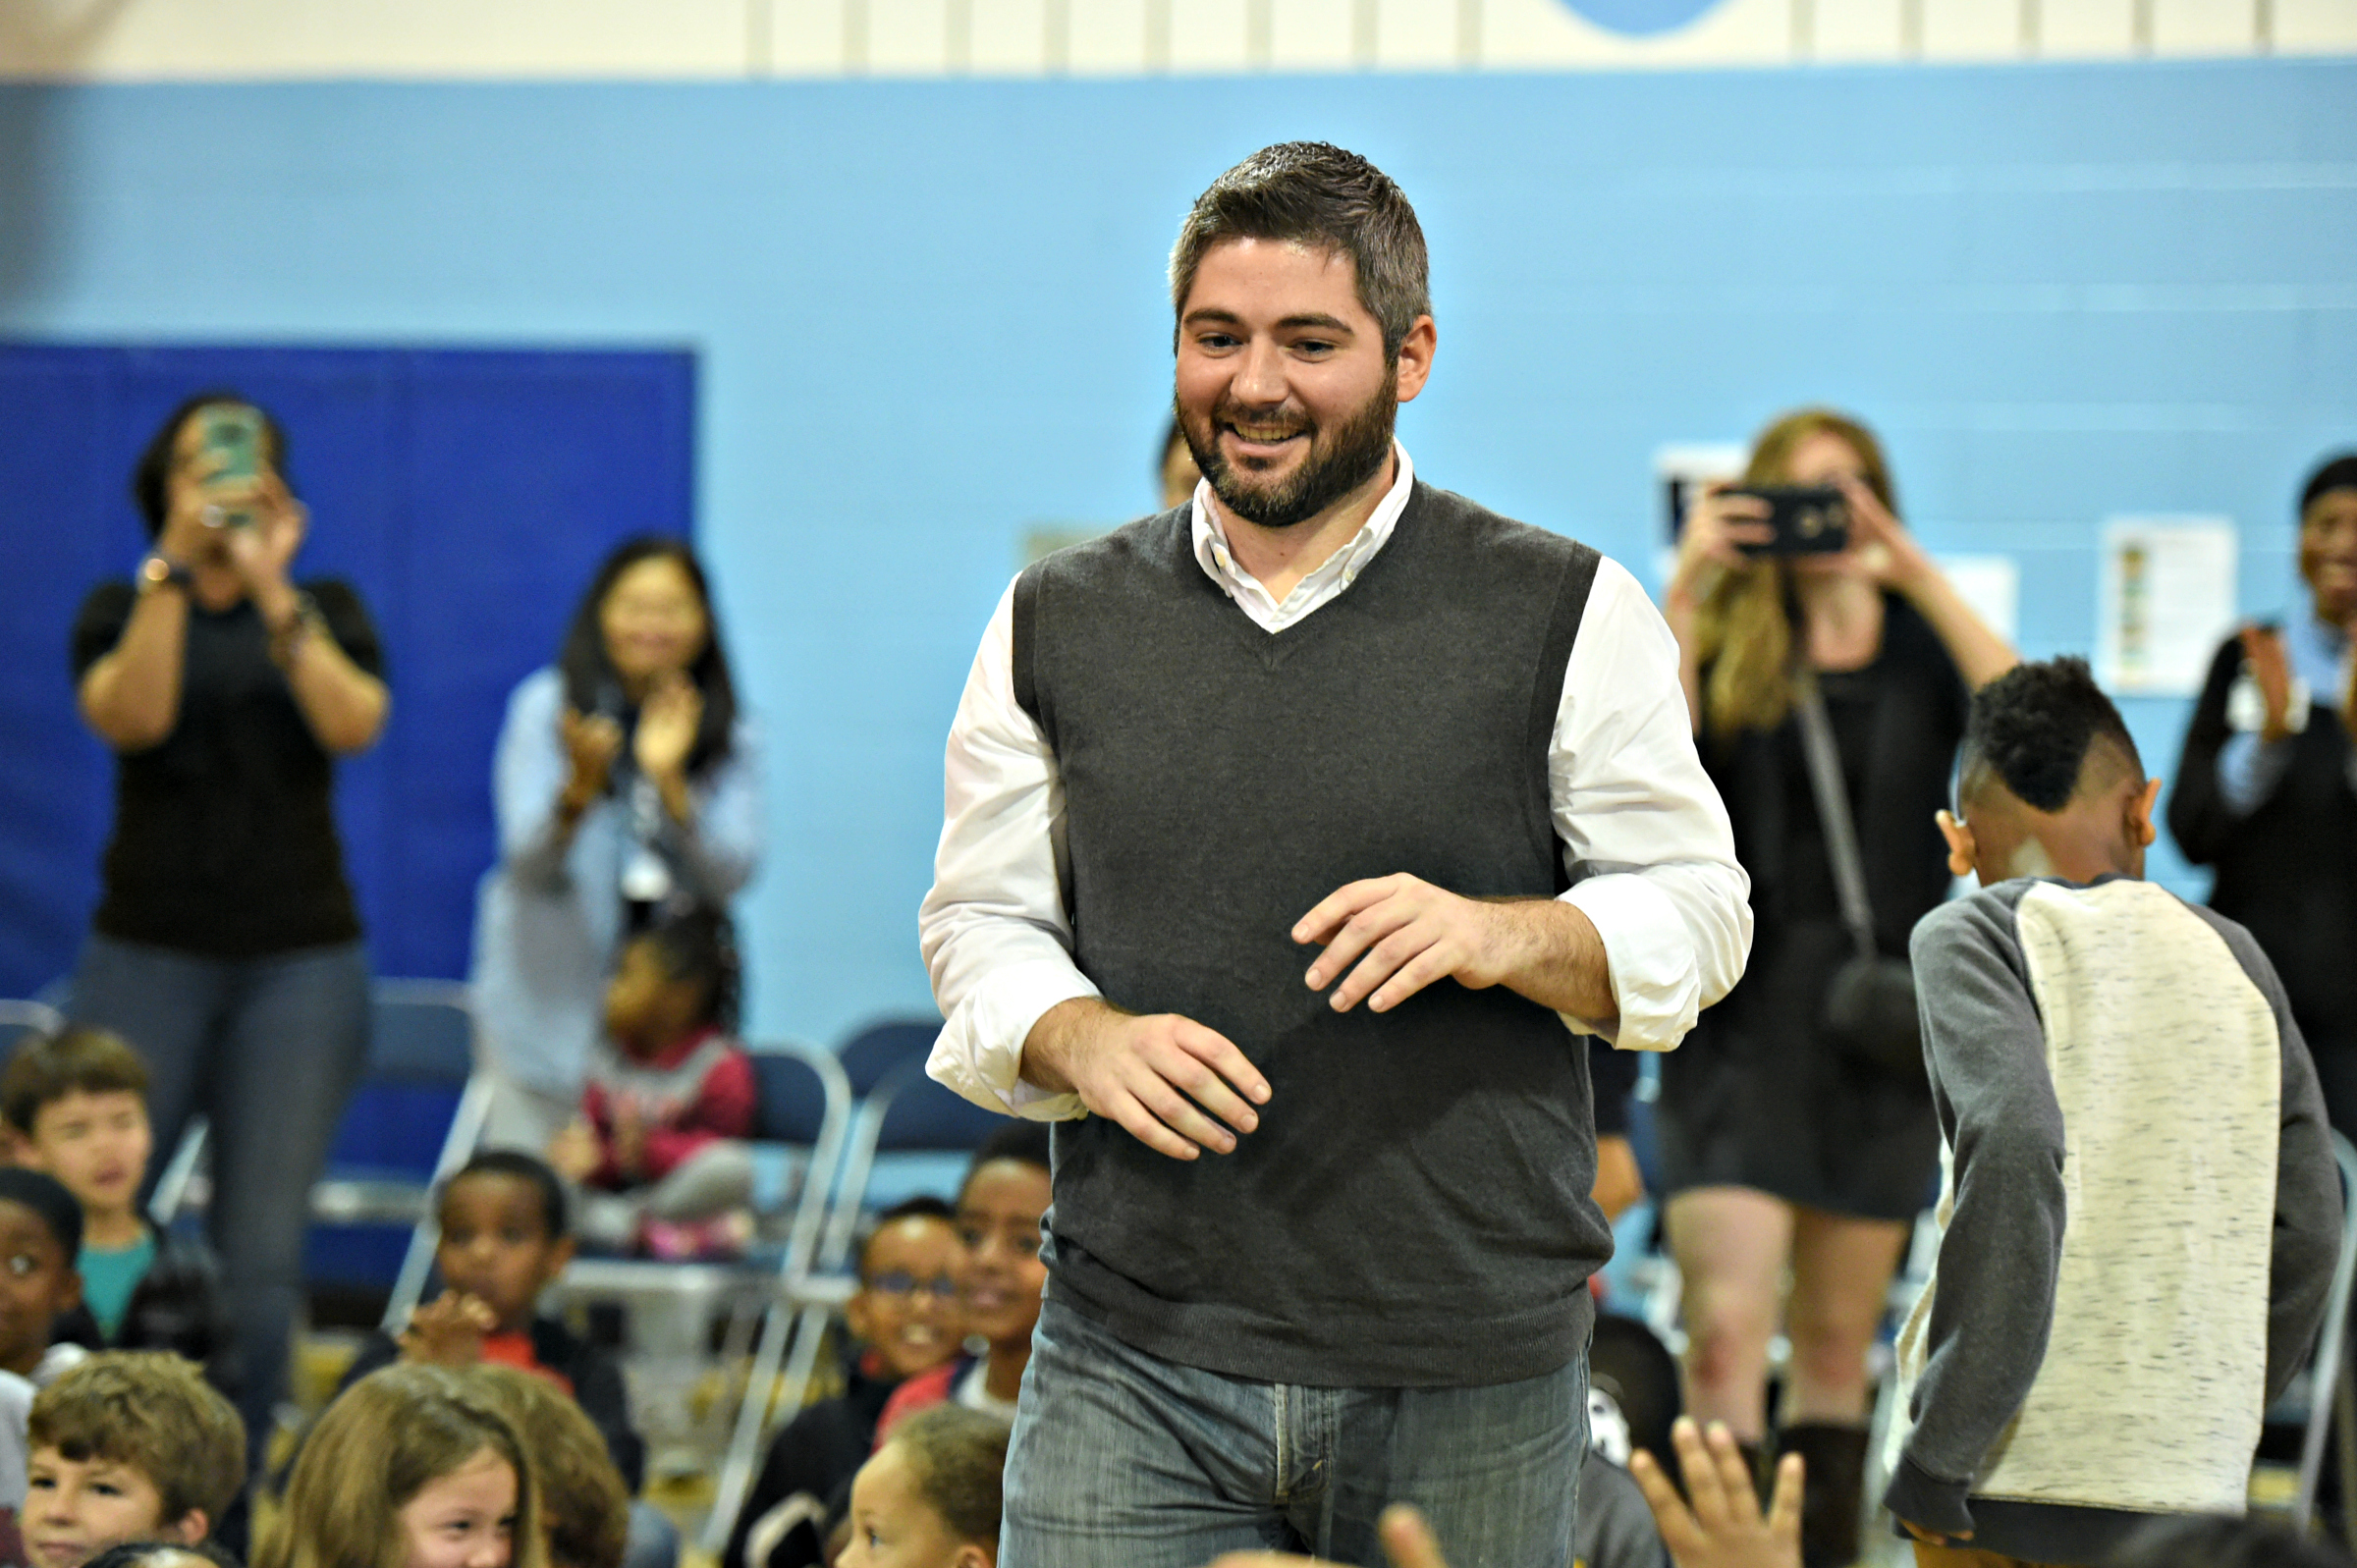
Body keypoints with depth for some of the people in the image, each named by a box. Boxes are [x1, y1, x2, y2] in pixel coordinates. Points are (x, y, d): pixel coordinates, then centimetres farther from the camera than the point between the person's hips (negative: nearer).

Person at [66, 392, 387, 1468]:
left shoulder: (325, 610, 10)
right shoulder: (121, 608, 8)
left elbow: (354, 723, -10)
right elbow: (129, 717, -12)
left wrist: (271, 590, -18)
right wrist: (175, 567, -18)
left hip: (301, 962, 0)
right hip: (148, 951, 0)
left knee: (260, 1255, -4)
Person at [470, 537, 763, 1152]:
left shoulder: (732, 738, 4)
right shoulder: (546, 706, -3)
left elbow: (731, 876, -7)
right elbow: (529, 864, -9)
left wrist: (669, 780, -21)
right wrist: (579, 791, -28)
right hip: (550, 998, -2)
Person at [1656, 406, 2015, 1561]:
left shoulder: (1921, 648, 6)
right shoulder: (1723, 645, 3)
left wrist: (1919, 581, -16)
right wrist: (1688, 584, -18)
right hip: (1738, 1017, -2)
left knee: (1837, 1344, 10)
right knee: (1726, 1329, -15)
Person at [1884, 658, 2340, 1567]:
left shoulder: (1972, 935, -1)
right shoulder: (2232, 957, 13)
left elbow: (2013, 1147, -17)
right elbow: (2304, 1231, 9)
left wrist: (1941, 1444, -14)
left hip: (2015, 1486, -4)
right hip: (2193, 1494, 4)